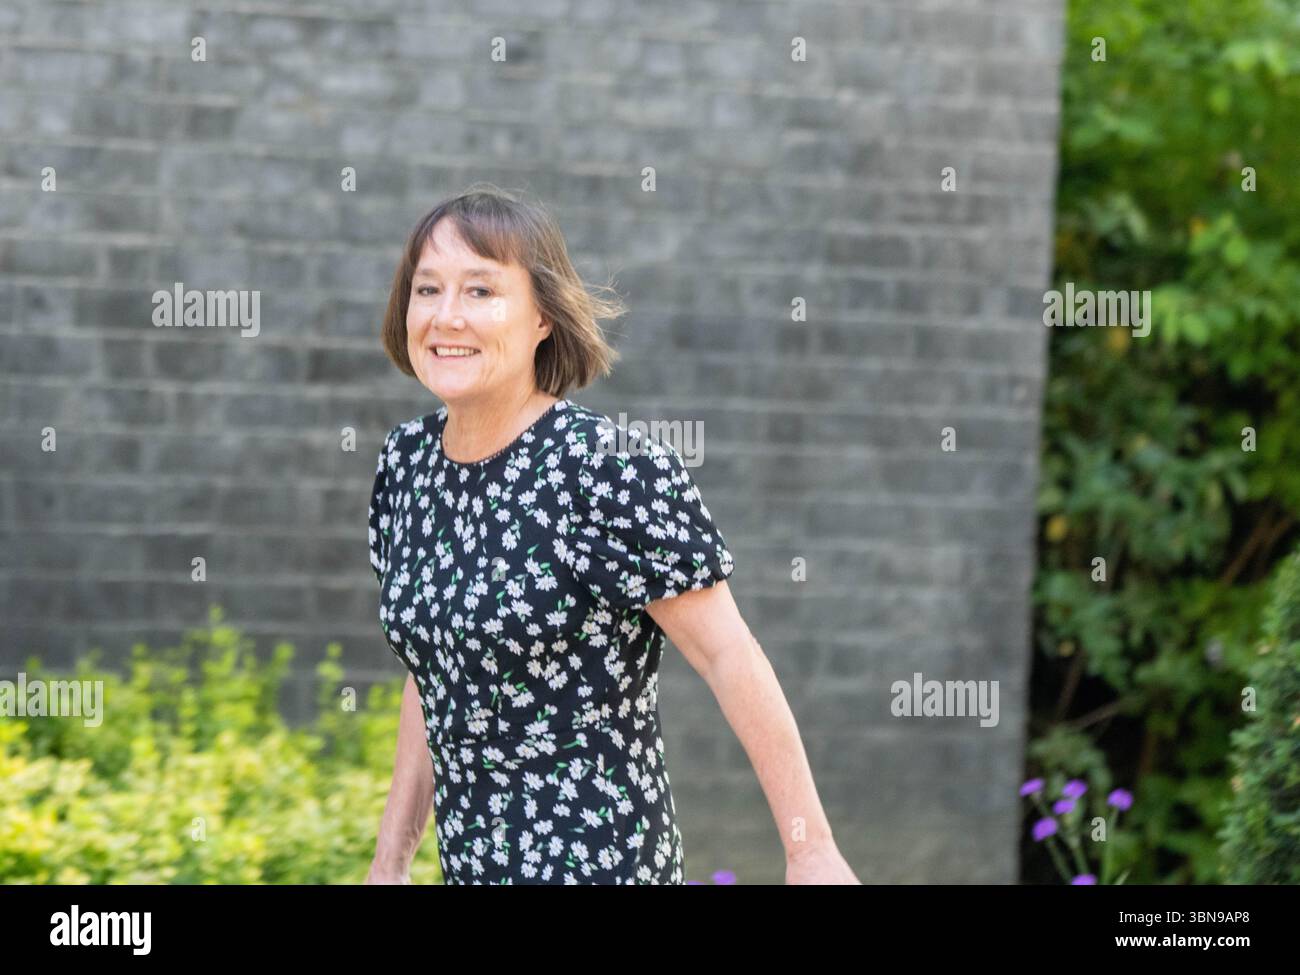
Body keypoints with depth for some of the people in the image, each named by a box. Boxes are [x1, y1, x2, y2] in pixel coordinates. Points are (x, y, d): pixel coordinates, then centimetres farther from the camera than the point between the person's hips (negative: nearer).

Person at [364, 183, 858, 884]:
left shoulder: (610, 470, -16)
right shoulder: (405, 463, 5)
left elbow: (727, 655, -15)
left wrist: (810, 852, -14)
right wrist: (391, 859, 16)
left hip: (596, 860, -7)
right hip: (469, 859, 7)